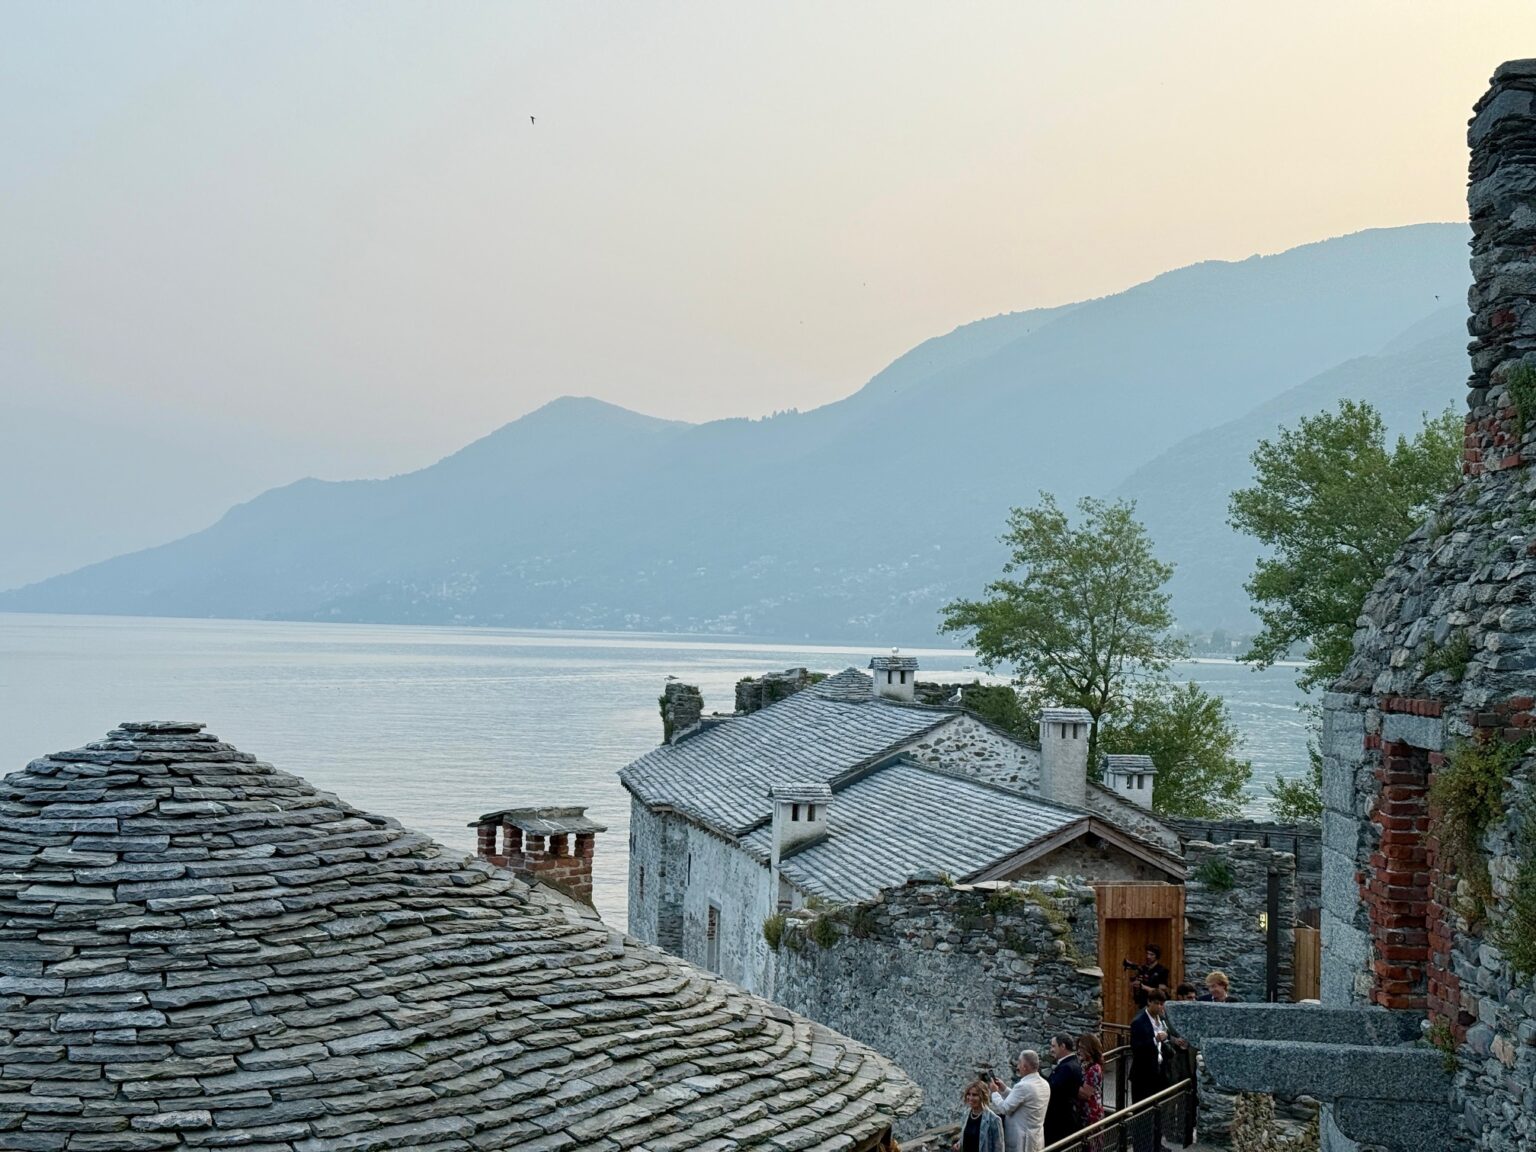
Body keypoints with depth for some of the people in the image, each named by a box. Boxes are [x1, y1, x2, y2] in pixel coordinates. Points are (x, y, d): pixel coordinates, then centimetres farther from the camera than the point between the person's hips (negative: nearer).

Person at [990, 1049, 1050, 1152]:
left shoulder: (1023, 1086, -22)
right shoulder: (1045, 1085, 7)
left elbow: (1004, 1108, -17)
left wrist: (994, 1092, -1)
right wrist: (1004, 1089, 14)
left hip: (1021, 1141, -9)